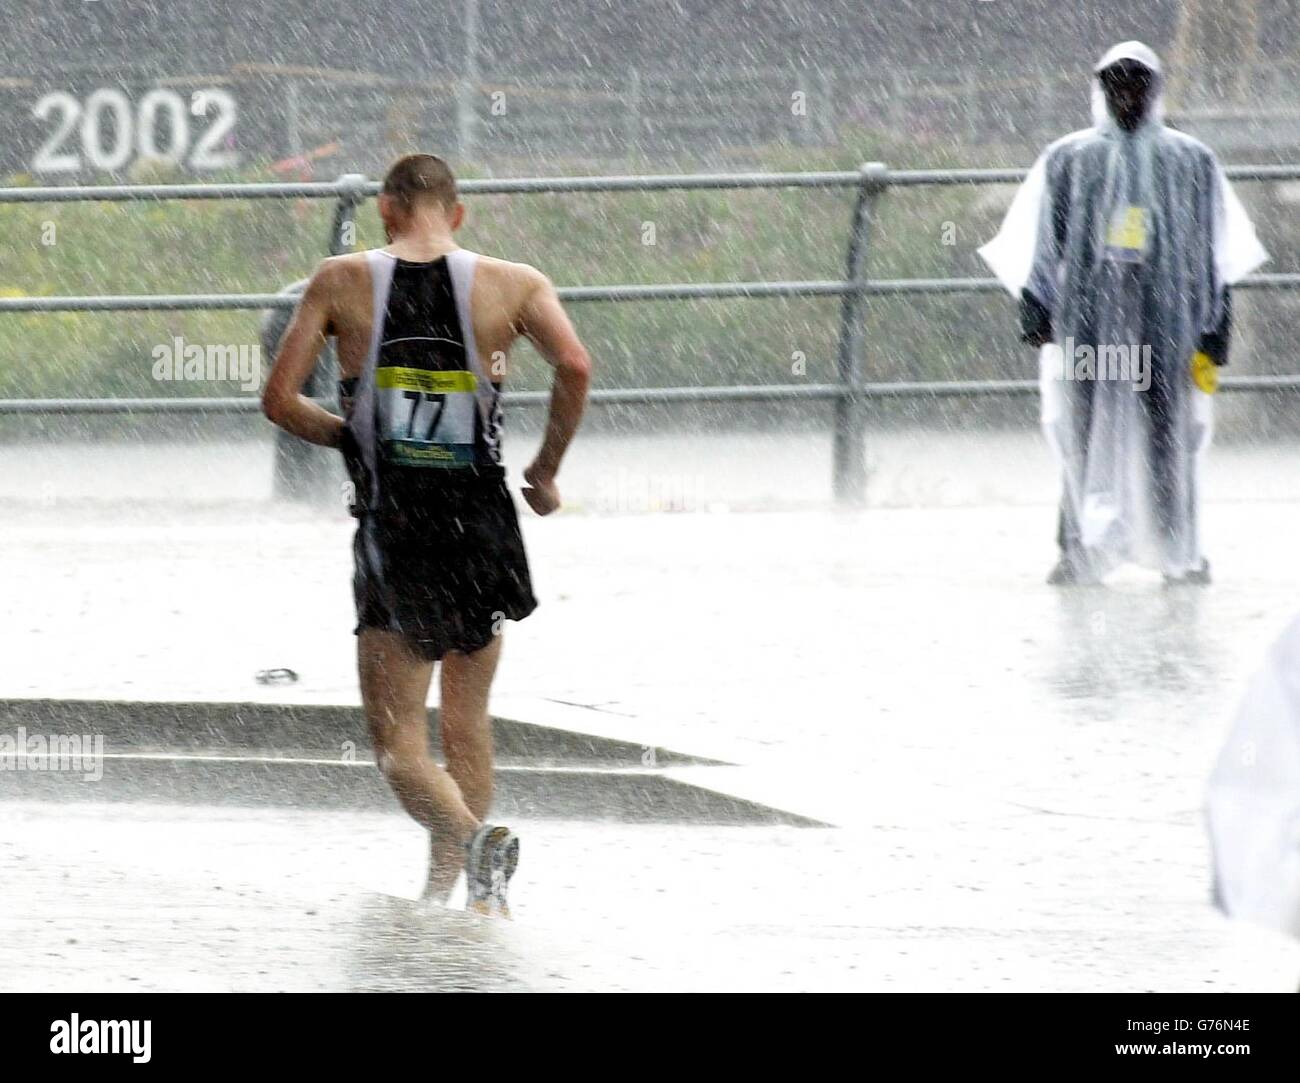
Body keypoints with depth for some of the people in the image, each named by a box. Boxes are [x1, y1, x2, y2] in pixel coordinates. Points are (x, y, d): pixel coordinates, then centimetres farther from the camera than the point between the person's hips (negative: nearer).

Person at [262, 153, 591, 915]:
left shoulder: (342, 282, 1)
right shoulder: (512, 284, 1)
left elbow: (280, 400, -1)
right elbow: (575, 367, -13)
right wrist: (547, 471, 1)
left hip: (392, 529, -2)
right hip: (483, 524, 2)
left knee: (399, 741, 1)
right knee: (467, 723, 19)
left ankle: (474, 838, -27)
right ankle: (448, 894, 20)